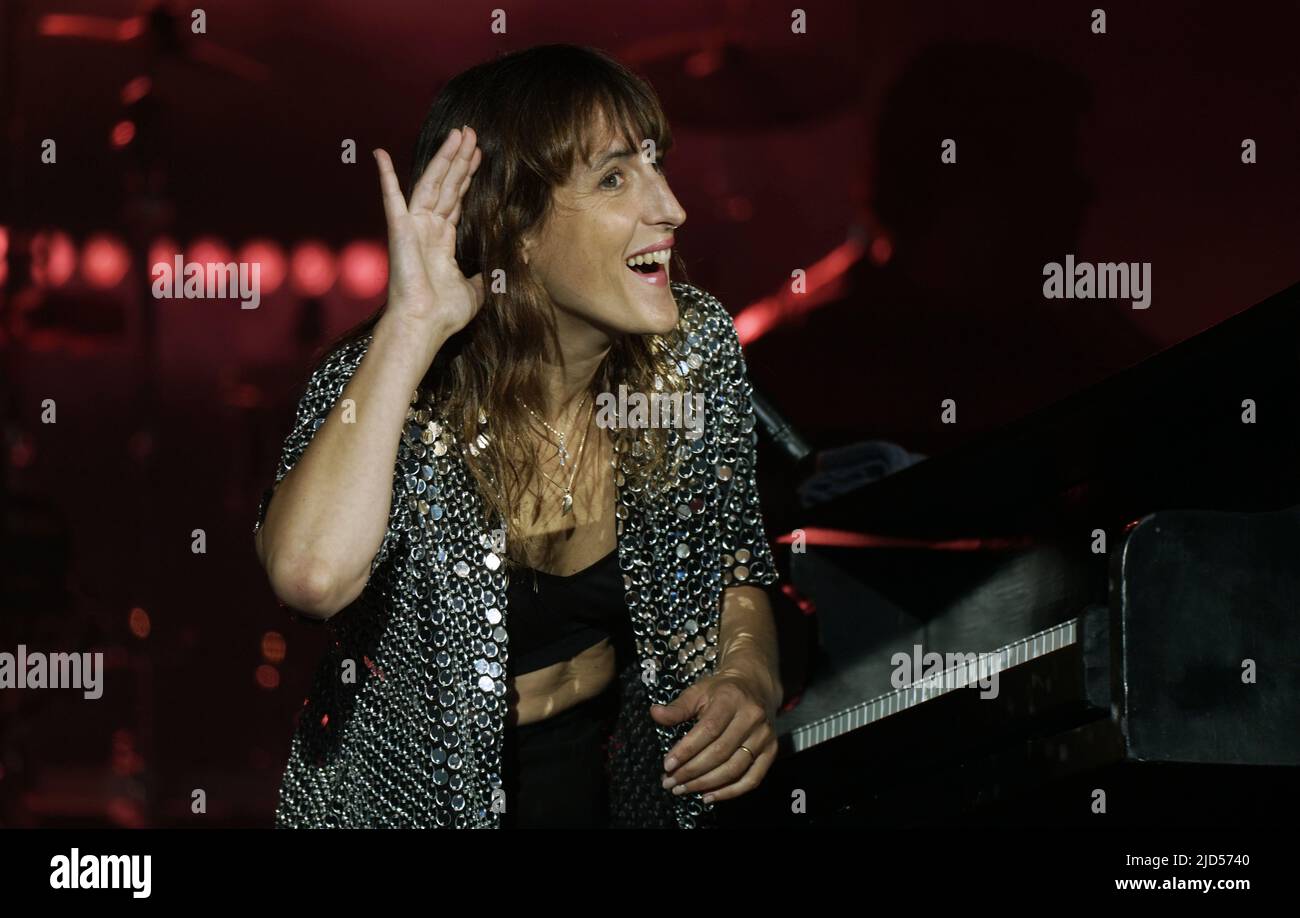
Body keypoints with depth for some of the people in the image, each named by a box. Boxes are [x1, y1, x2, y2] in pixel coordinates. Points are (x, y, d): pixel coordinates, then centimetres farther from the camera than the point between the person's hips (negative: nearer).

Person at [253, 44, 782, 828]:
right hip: (419, 796, -2)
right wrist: (412, 323, -29)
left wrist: (749, 680, -11)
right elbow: (313, 575, -35)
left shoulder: (696, 347, -4)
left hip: (621, 781, 2)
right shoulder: (381, 383, -15)